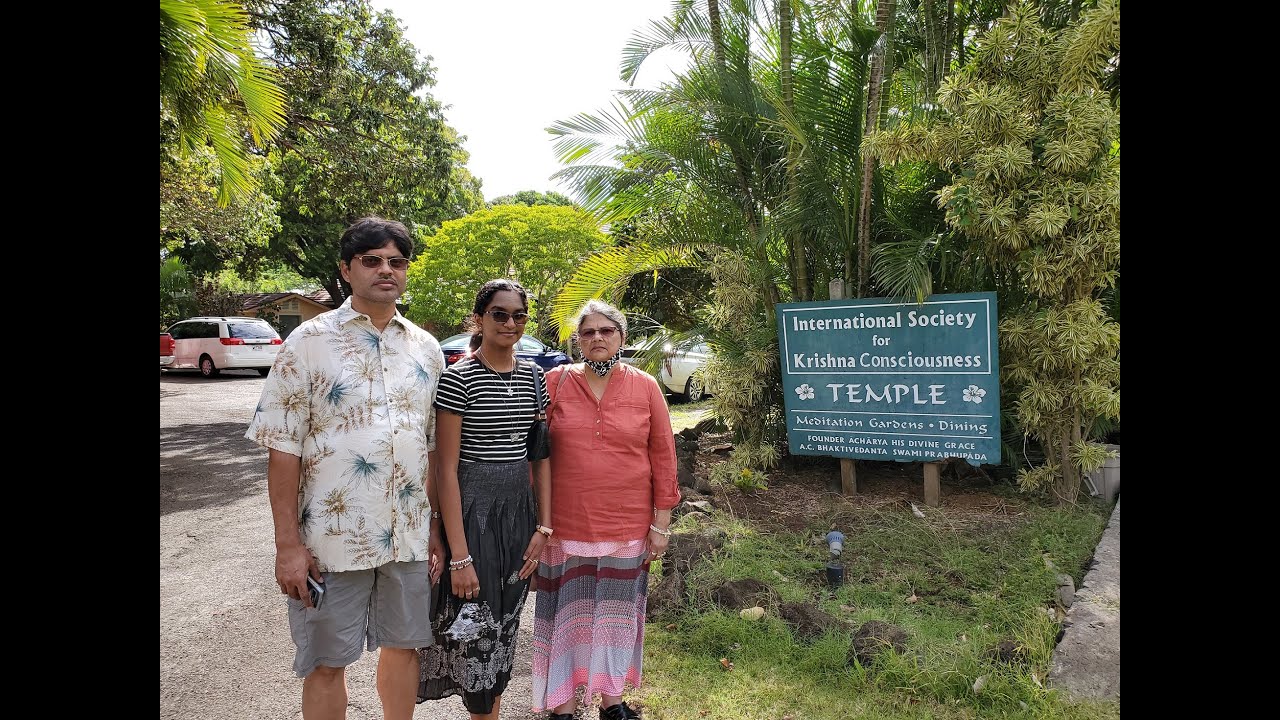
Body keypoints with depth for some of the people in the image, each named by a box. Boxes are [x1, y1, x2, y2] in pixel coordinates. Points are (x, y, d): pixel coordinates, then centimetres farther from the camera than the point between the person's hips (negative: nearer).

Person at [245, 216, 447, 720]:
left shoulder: (426, 349, 6)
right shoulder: (310, 342, -5)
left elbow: (434, 448, 9)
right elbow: (283, 449, -7)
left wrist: (437, 530, 6)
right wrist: (288, 544, -10)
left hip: (410, 534, 4)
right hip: (332, 538, -3)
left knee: (403, 646, 17)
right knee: (327, 663, 11)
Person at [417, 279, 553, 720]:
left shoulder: (534, 377, 5)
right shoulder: (458, 378, -12)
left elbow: (540, 455, 9)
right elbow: (447, 469, -14)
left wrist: (543, 526, 2)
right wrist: (459, 556, -16)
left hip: (519, 509, 6)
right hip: (471, 509, -5)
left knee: (504, 626, 17)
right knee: (475, 630, 4)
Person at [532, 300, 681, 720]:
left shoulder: (645, 387, 0)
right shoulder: (555, 382, -1)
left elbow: (663, 455, 1)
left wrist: (661, 522, 0)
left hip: (628, 526, 1)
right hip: (566, 526, -1)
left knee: (618, 613, 14)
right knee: (568, 614, 9)